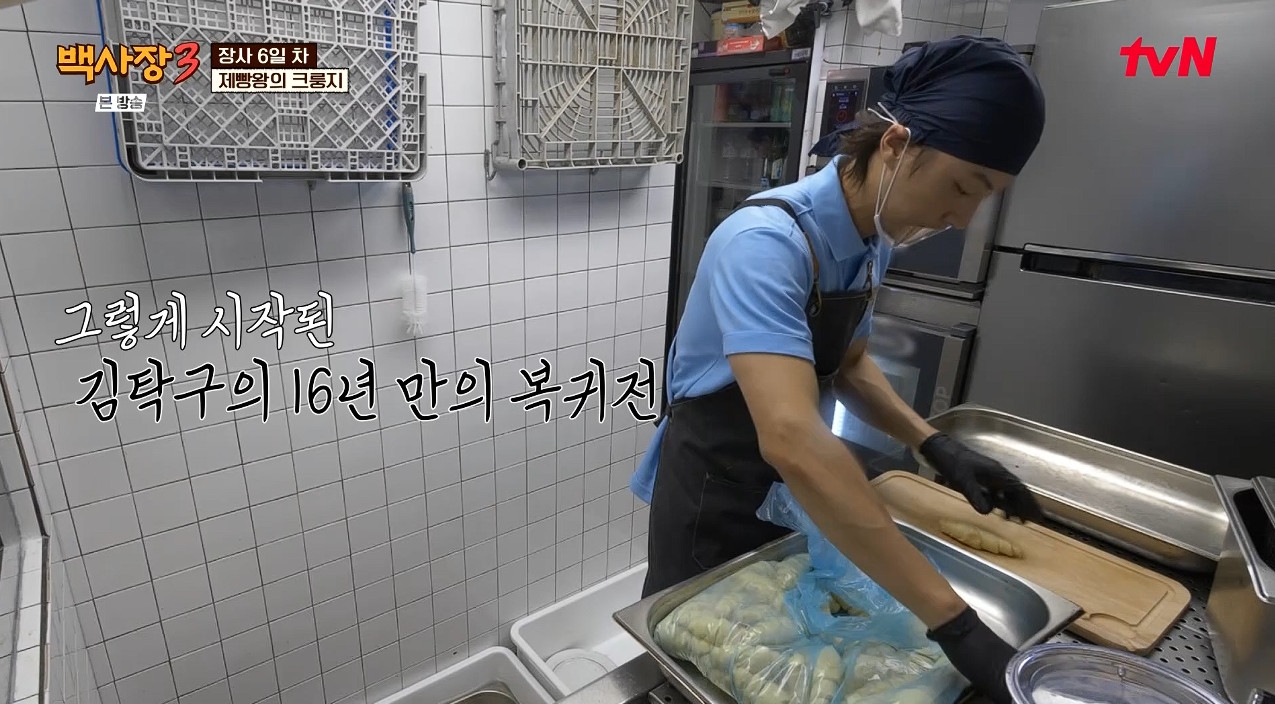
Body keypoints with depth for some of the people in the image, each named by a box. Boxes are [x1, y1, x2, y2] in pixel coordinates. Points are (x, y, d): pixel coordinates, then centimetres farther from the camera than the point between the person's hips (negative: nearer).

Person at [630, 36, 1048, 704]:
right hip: (713, 488, -7)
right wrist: (955, 624, -42)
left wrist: (932, 444, -4)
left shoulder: (874, 244, -4)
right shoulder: (766, 241, -32)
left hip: (784, 486, 7)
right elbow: (791, 440, -44)